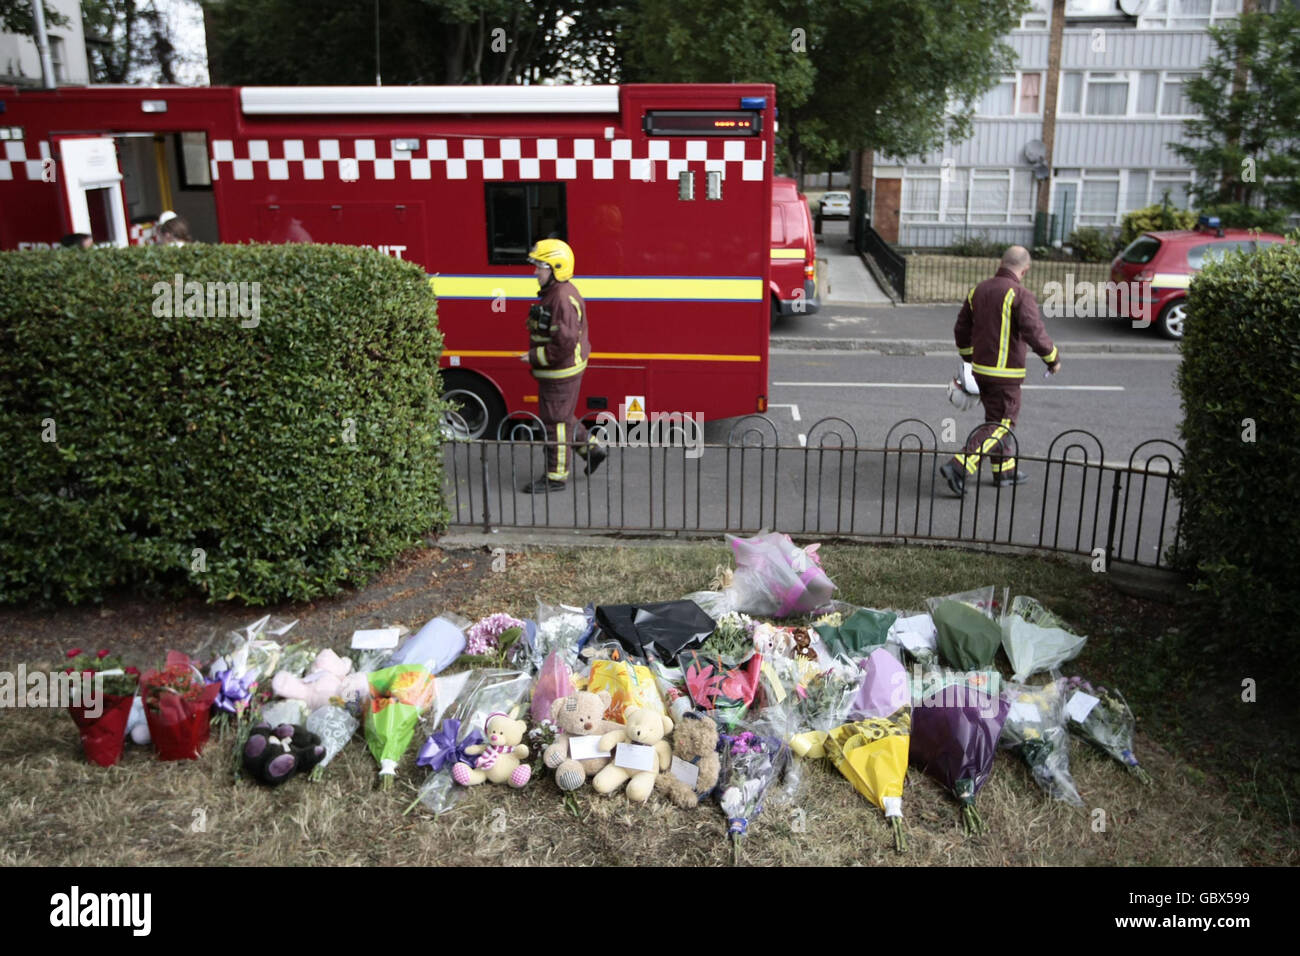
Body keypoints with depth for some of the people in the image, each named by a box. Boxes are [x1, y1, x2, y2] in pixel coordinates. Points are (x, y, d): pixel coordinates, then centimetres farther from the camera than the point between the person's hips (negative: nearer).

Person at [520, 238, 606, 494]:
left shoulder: (563, 300, -24)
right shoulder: (553, 293, 9)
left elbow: (565, 344, -29)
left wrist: (535, 357, -21)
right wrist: (536, 355, 14)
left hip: (561, 372, -10)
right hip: (554, 372, 10)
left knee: (555, 422, 0)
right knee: (561, 416, 22)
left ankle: (556, 476, 11)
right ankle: (592, 449, 32)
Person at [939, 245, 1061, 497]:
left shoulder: (979, 290, 7)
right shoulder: (1020, 294, -15)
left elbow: (961, 329, 13)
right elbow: (1034, 333, -20)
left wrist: (969, 358, 27)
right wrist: (1053, 358, -5)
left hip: (980, 369, 8)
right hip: (1005, 372, -8)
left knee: (995, 418, 20)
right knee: (1001, 424, -2)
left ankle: (1004, 470, 28)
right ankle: (959, 467, -14)